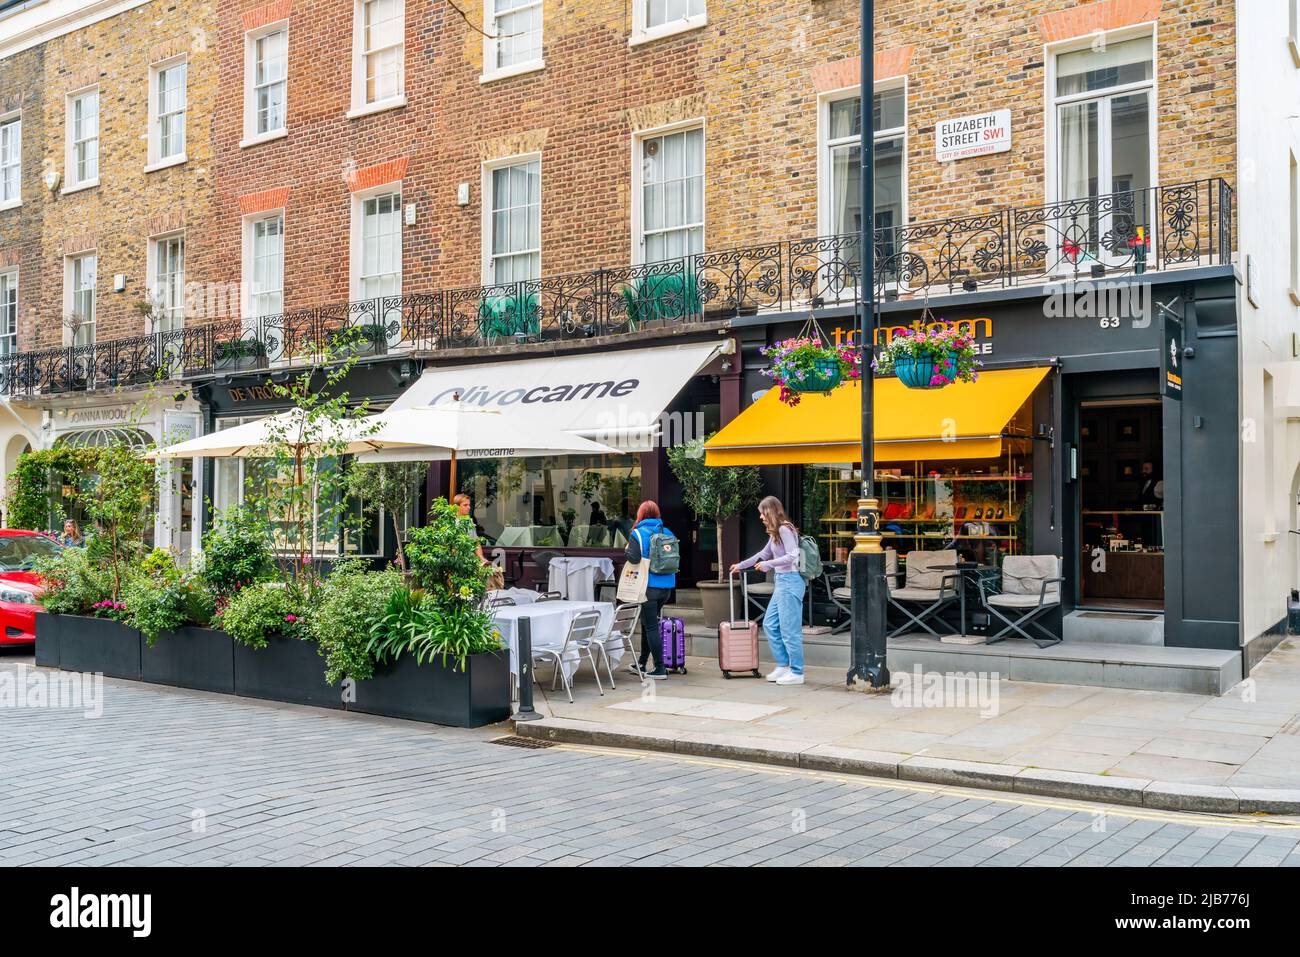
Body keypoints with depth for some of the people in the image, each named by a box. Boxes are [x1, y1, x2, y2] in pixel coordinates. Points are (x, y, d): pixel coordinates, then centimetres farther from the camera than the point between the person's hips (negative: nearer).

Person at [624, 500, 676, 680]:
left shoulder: (638, 533, -9)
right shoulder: (667, 533, 8)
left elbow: (634, 558, -20)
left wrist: (626, 550, 0)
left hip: (649, 586, -6)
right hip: (667, 586, 6)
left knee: (651, 626, -1)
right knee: (647, 623, 19)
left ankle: (660, 668, -3)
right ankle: (642, 664, 29)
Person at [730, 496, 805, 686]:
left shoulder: (785, 530, -13)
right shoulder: (775, 533, 17)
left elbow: (792, 556, -22)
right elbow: (764, 554, 29)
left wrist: (768, 564, -16)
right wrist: (741, 565, 35)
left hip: (790, 581, -10)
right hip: (782, 581, 10)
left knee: (790, 629, -5)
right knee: (770, 624, 13)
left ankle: (797, 673, 1)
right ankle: (783, 665, 20)